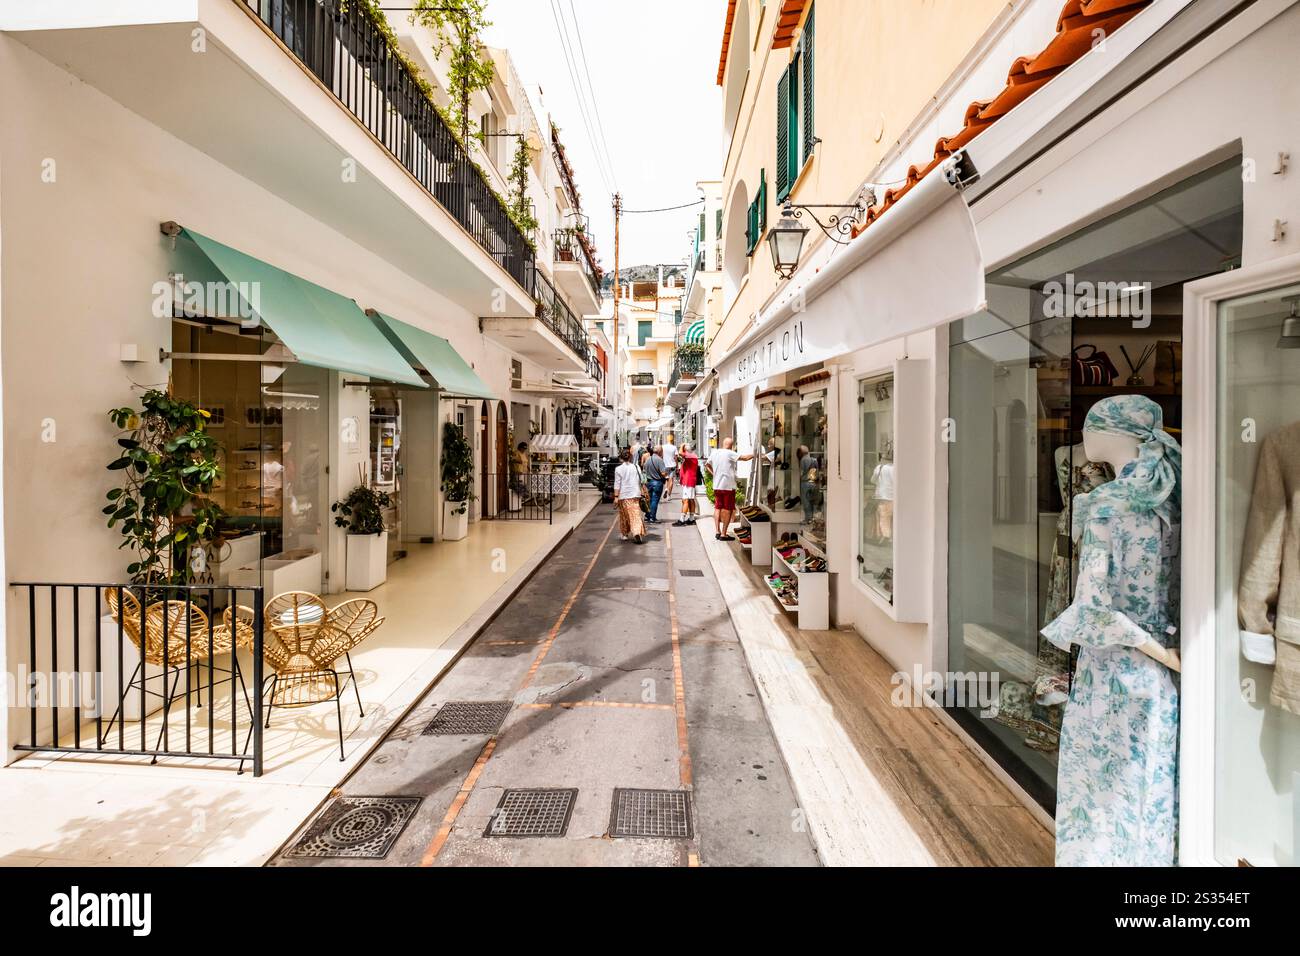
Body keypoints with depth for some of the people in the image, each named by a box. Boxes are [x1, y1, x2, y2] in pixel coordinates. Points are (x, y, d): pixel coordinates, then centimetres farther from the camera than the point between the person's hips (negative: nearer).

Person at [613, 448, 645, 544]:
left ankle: (625, 534, 23)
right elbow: (640, 482, 10)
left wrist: (616, 497, -6)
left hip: (623, 496, -2)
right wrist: (639, 493, 20)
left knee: (624, 516, 13)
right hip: (635, 495, 2)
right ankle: (637, 532, -21)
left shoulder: (618, 469, -6)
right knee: (635, 514, -2)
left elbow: (617, 484, -8)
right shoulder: (636, 467, 4)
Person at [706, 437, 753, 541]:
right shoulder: (729, 453, -12)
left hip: (716, 486, 6)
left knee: (717, 508, 13)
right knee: (728, 510, 1)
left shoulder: (714, 453, 9)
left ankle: (717, 531, 12)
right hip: (728, 486, -6)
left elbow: (707, 465, 23)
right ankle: (723, 534, 1)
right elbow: (745, 458, -16)